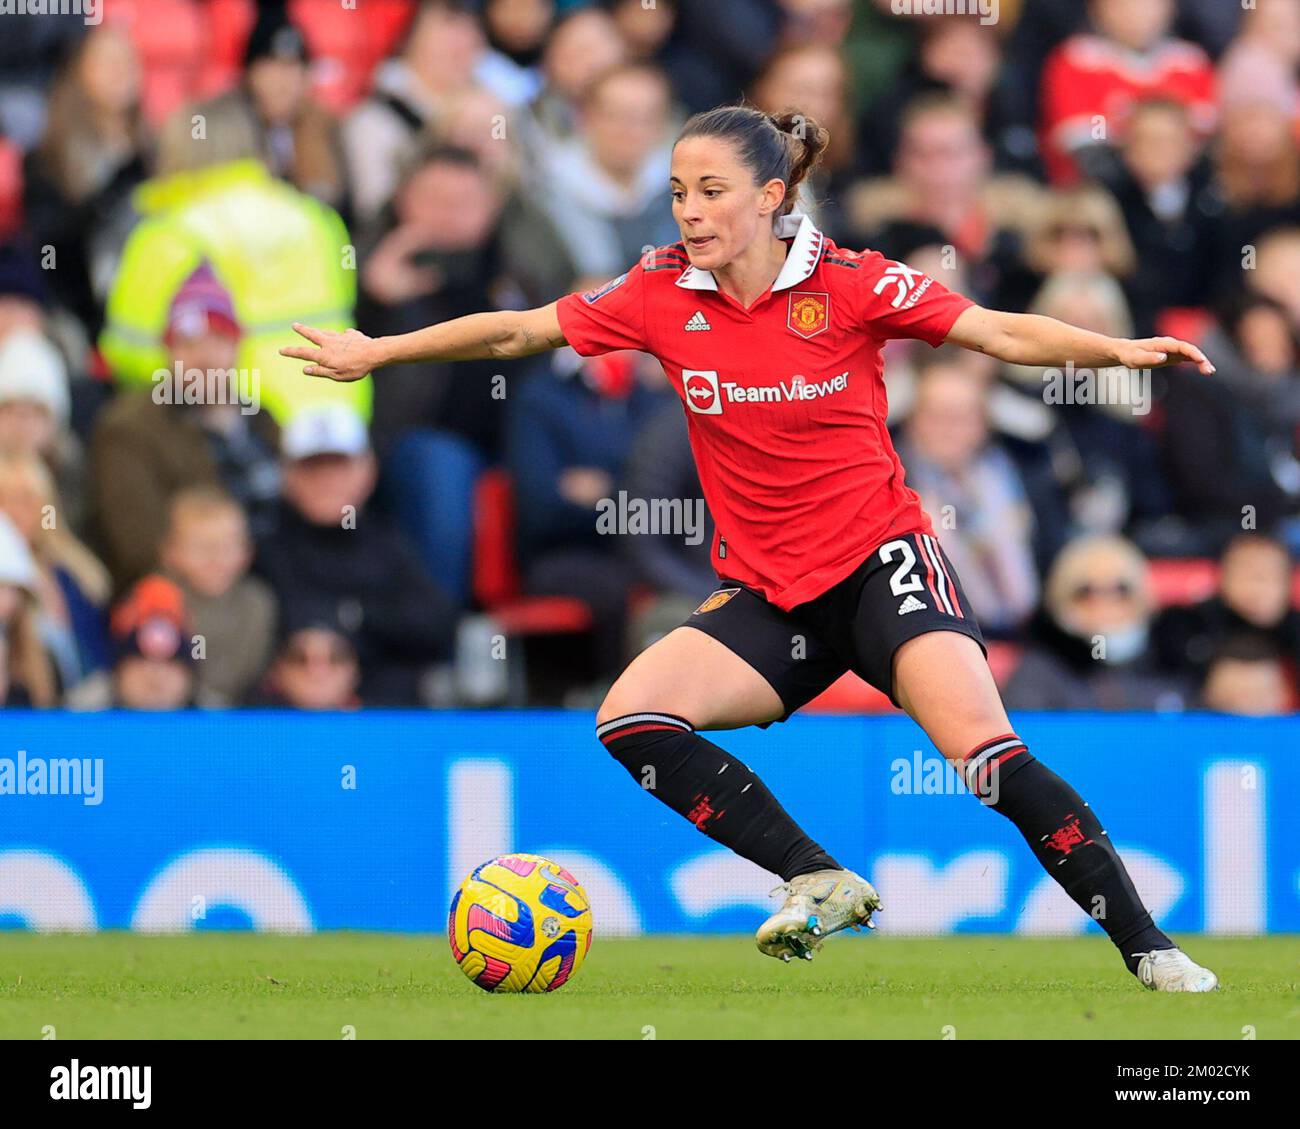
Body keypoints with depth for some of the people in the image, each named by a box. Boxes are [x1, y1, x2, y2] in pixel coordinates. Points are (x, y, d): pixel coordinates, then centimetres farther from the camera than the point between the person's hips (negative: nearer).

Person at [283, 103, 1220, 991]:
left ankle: (1148, 948, -15)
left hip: (879, 559, -4)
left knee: (982, 749, -25)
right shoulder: (661, 296, -1)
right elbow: (516, 332, 9)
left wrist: (1119, 349, -26)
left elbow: (1003, 333, -10)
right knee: (630, 718, -17)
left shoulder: (849, 284, -10)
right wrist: (373, 353, 13)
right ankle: (822, 884, -8)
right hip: (766, 592, 5)